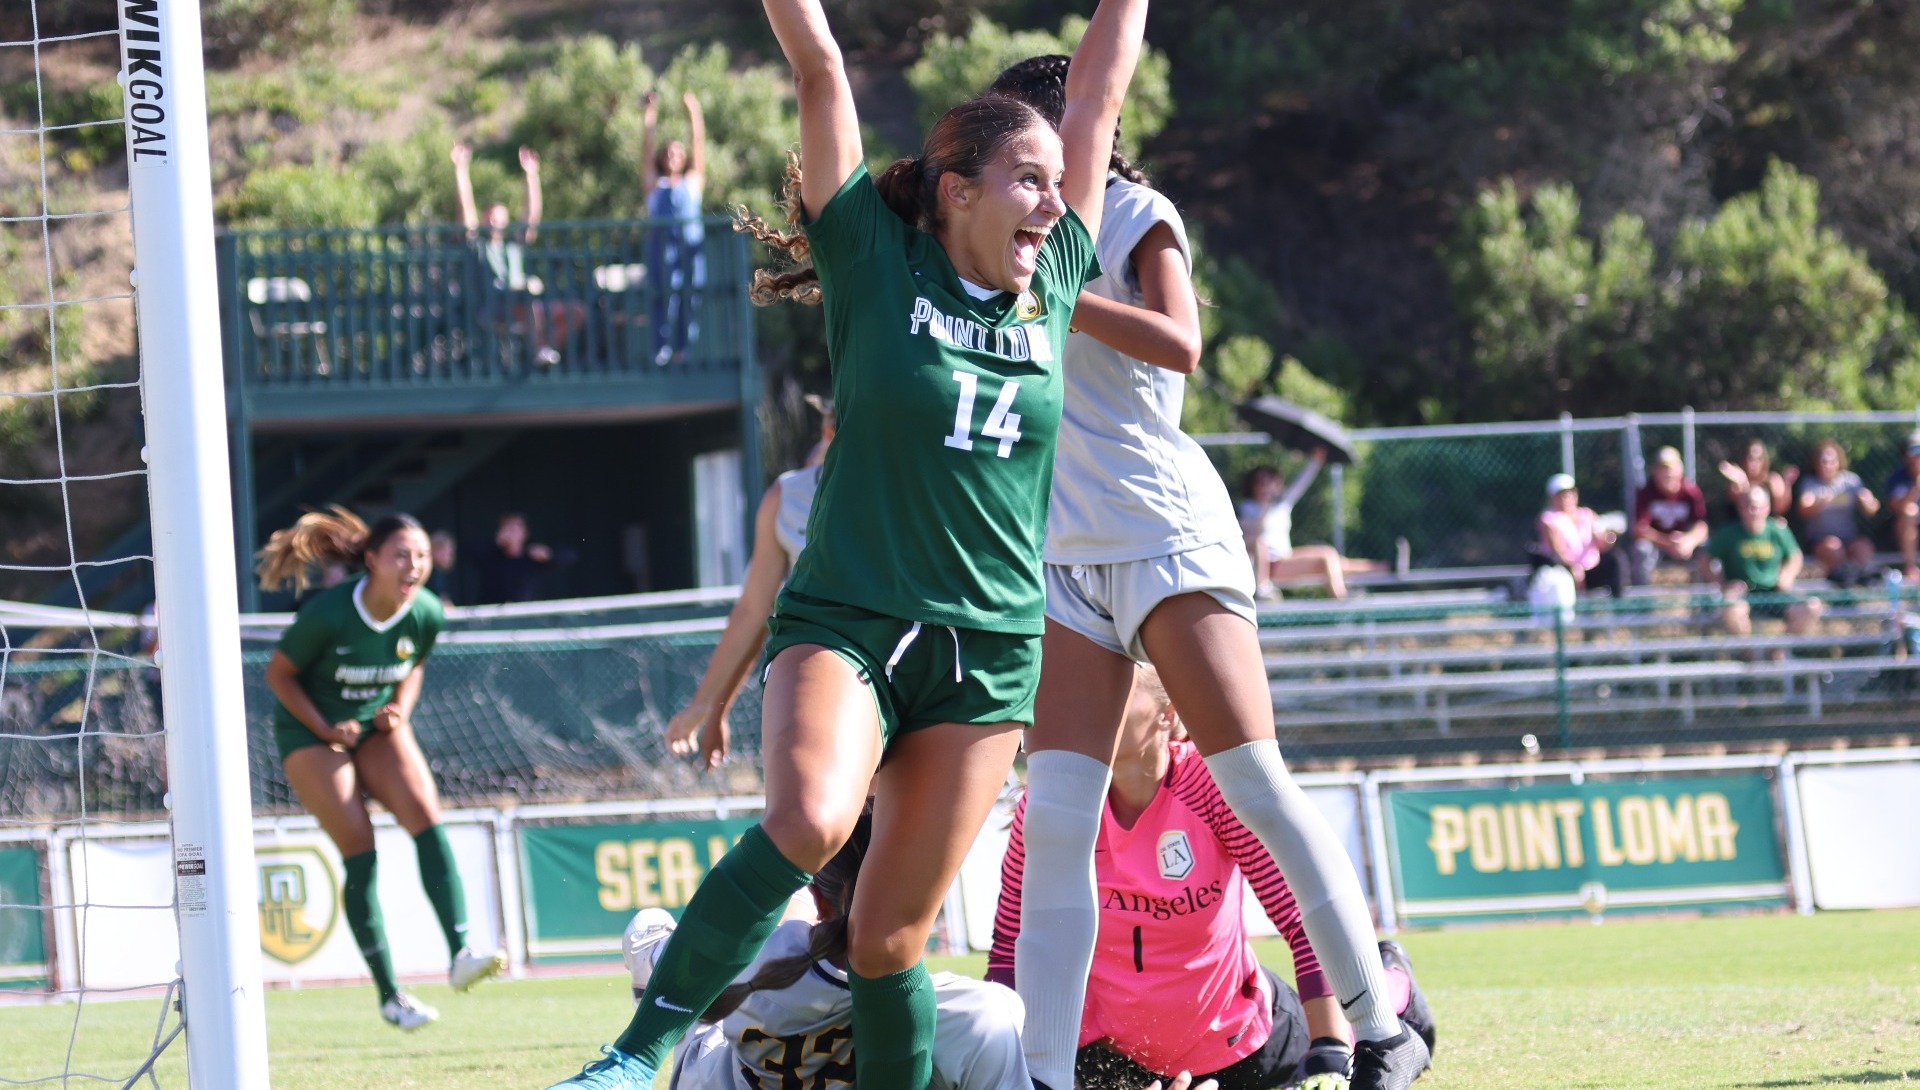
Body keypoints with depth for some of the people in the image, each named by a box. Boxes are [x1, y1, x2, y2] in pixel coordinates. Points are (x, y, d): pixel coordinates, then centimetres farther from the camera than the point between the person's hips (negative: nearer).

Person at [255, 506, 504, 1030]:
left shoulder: (426, 615, -13)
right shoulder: (328, 614, -27)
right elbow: (279, 674, -12)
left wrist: (401, 710, -9)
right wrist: (326, 729, -19)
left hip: (379, 727, 4)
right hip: (311, 731, -4)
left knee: (426, 818, -19)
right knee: (360, 854, -11)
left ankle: (460, 955, -26)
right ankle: (389, 994, -5)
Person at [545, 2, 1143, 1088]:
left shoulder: (1053, 285, 10)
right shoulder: (879, 265, 0)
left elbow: (1101, 92, 16)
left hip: (989, 652, 4)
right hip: (845, 622, -4)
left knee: (893, 928, 0)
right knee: (810, 819, -29)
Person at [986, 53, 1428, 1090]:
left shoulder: (1135, 216, 1)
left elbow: (1179, 344, -14)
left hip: (1168, 536, -6)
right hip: (1066, 561, 6)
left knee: (1257, 786, -10)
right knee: (1055, 816, -8)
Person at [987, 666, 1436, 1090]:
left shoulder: (1212, 785, -27)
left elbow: (1309, 920, -28)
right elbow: (1010, 944, -12)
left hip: (1228, 1031, -2)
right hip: (1105, 1039, 2)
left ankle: (1391, 985, 49)